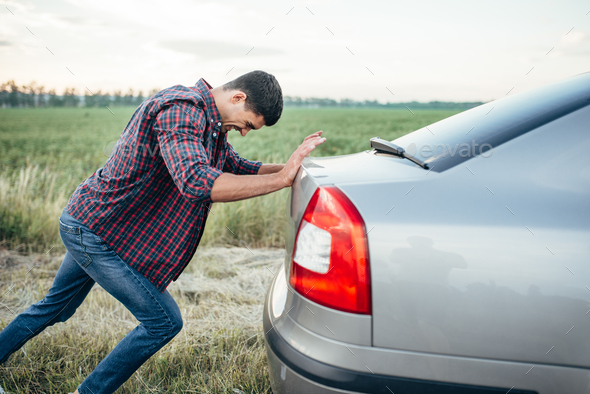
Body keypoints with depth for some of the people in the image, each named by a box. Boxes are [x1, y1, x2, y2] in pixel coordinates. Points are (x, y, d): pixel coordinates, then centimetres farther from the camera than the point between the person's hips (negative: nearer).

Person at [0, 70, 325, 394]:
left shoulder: (209, 121, 5)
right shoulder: (181, 109, -27)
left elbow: (237, 167, 10)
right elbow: (196, 182, -42)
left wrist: (293, 164, -3)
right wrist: (282, 178, -38)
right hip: (95, 232, -10)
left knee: (55, 307, 27)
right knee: (164, 322, -2)